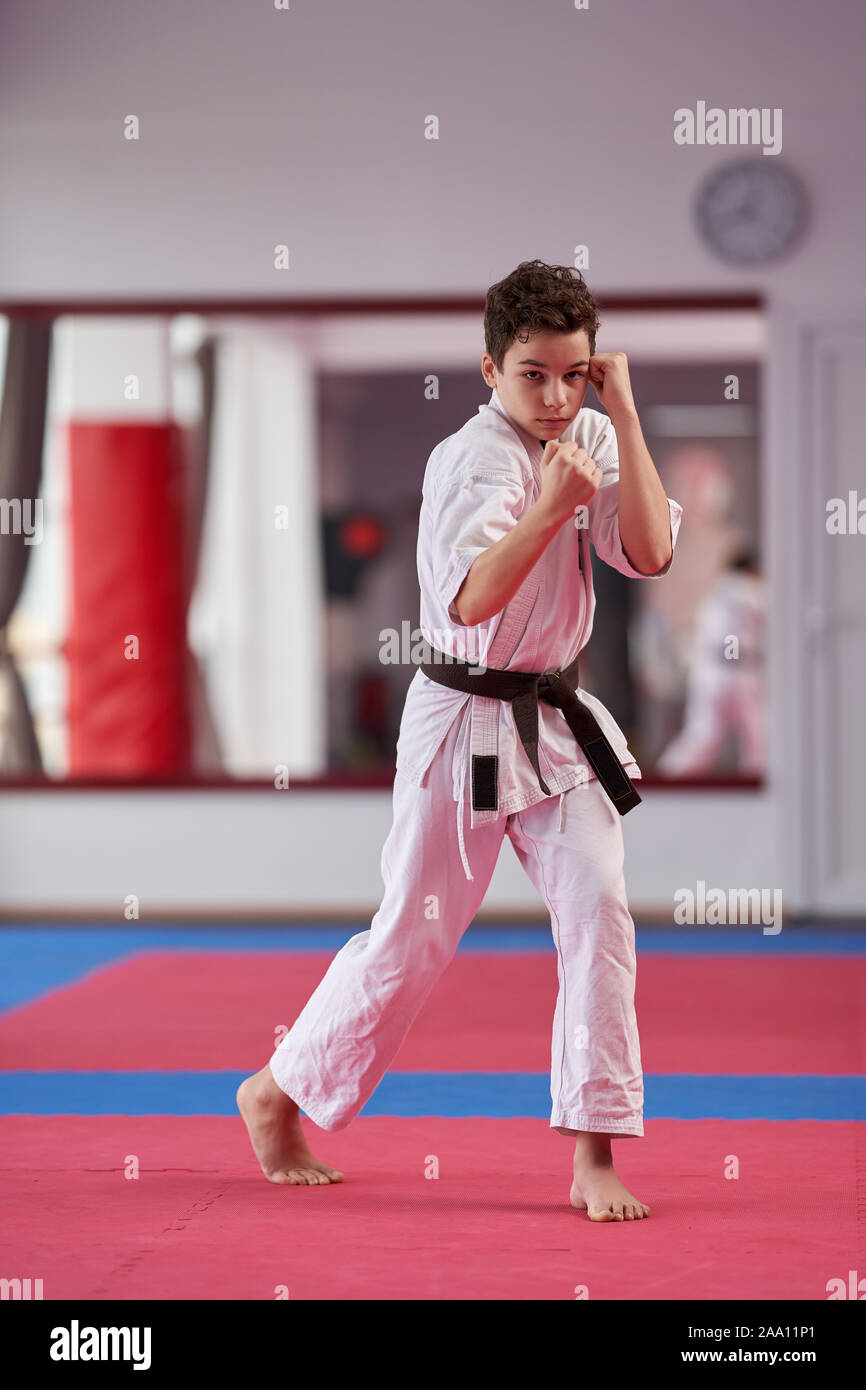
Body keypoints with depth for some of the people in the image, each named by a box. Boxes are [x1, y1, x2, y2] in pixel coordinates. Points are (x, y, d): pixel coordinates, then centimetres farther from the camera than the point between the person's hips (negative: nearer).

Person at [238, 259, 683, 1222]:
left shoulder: (589, 441, 4)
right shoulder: (470, 460, -16)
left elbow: (650, 553, -8)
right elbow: (470, 601, -26)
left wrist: (625, 415, -12)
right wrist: (551, 507, -36)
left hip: (556, 724, 5)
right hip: (464, 723, -5)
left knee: (598, 909, -8)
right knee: (413, 936, 3)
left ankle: (594, 1159, -4)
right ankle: (277, 1091, 24)